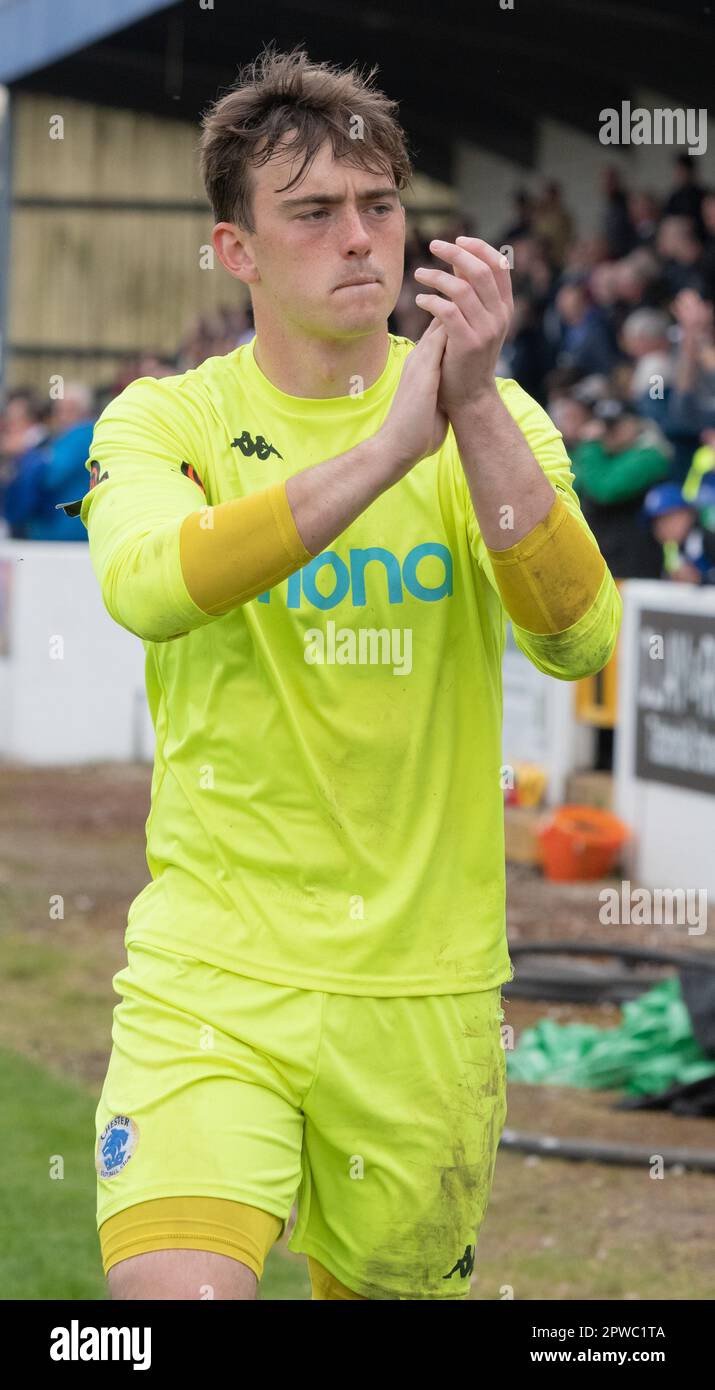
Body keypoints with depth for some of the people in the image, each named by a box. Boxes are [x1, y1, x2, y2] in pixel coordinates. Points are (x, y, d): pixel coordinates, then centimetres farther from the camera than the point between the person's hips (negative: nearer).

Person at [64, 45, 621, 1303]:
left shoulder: (498, 421, 3)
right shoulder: (162, 422, -1)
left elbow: (578, 641, -14)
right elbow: (145, 585, -24)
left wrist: (475, 414, -26)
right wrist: (388, 446, -30)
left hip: (426, 992, 2)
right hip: (207, 977, -2)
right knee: (173, 1292, -24)